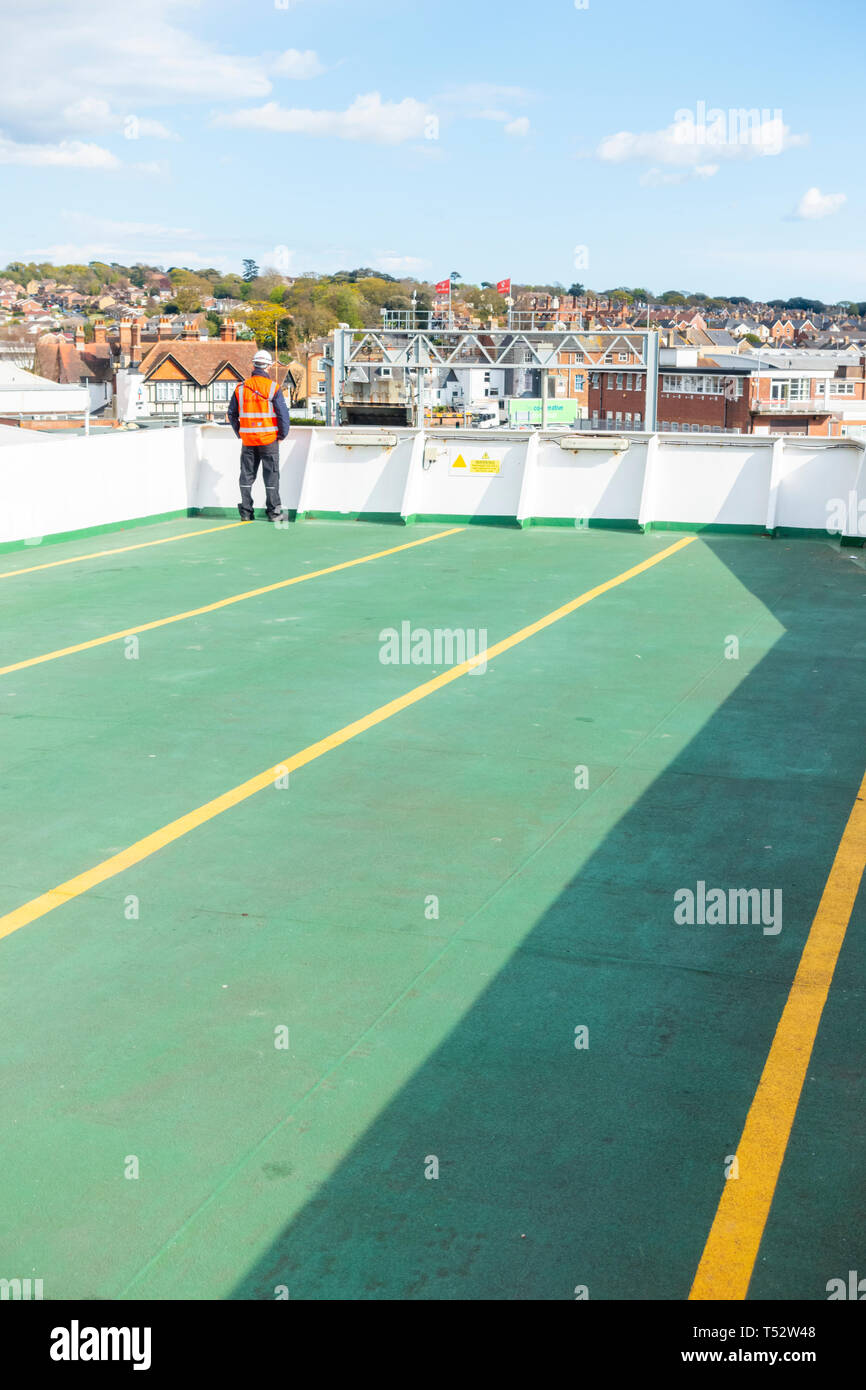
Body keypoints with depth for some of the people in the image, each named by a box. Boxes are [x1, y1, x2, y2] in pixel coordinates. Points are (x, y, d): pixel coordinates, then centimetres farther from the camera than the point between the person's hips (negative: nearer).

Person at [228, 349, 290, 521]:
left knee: (247, 475, 10)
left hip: (247, 440, 3)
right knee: (271, 475, 3)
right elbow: (283, 413, -11)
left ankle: (246, 512, 10)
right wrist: (283, 434, 2)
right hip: (269, 439, -3)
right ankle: (274, 512, 4)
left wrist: (240, 434, 17)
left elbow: (232, 413, 8)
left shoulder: (241, 388, 3)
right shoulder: (273, 387, -8)